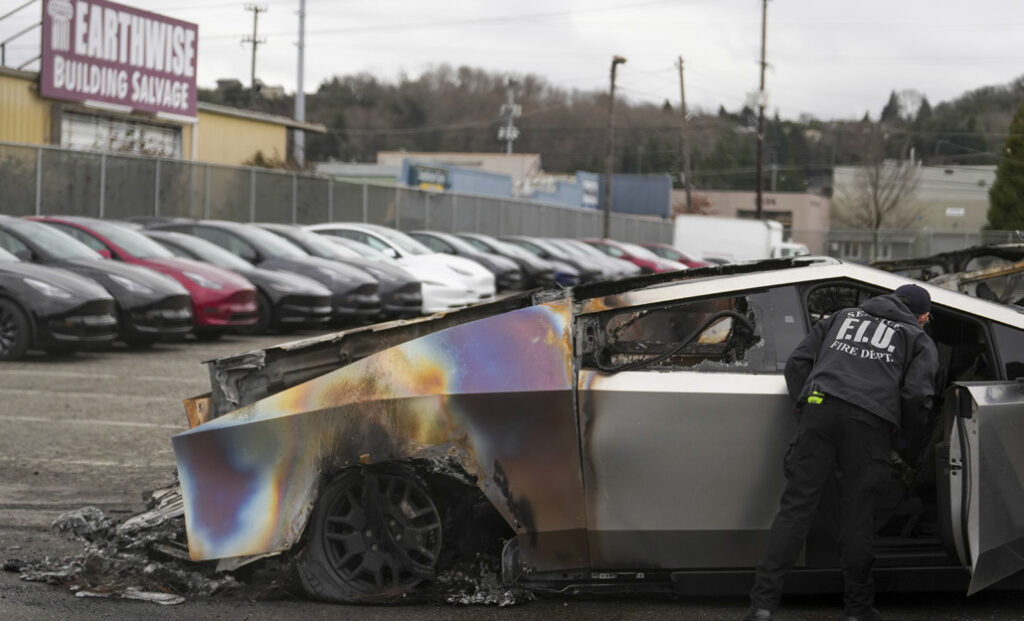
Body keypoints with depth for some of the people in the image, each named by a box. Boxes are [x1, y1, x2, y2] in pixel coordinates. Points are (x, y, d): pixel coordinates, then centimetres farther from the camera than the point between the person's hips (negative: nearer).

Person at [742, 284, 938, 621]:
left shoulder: (842, 316, 32)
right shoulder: (920, 340, 23)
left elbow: (797, 362, 21)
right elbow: (917, 393, 5)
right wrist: (897, 424, 23)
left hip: (819, 407, 2)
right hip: (870, 420, -2)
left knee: (795, 506, -1)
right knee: (857, 515, 7)